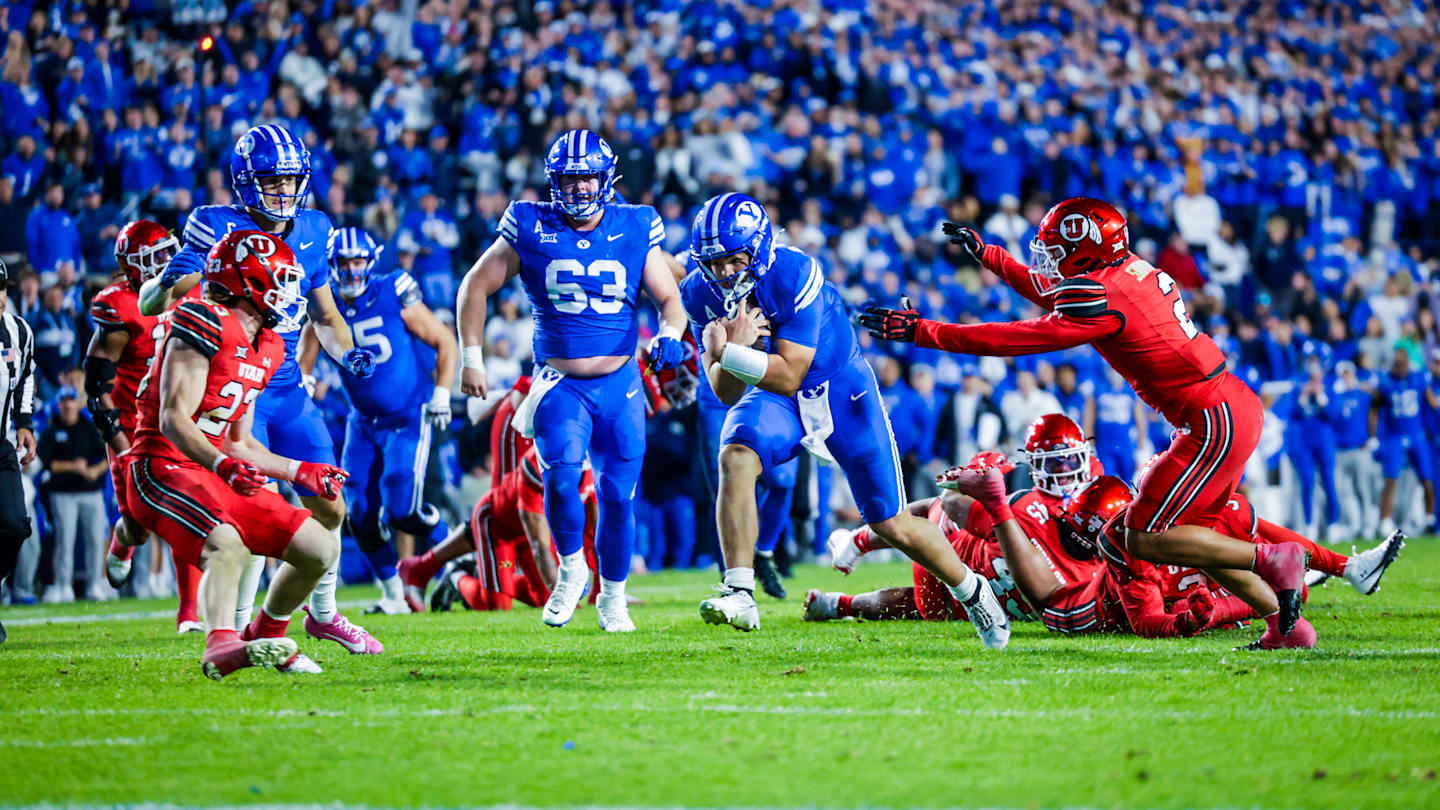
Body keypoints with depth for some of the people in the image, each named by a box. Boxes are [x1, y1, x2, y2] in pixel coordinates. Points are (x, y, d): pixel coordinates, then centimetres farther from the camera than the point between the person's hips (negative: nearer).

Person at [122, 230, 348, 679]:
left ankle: (265, 638, 23)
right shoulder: (207, 325, -13)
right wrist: (222, 464, -36)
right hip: (162, 467, -9)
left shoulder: (265, 347, 15)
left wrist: (300, 472, 20)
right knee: (226, 543, -38)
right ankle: (221, 644, -53)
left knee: (321, 549, 5)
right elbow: (173, 419, -21)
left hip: (220, 473, 9)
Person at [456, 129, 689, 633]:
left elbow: (669, 298, 7)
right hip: (559, 384, -2)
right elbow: (476, 287, 5)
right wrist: (471, 358, 0)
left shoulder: (635, 231, 0)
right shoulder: (531, 229, -4)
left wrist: (670, 335, -16)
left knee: (618, 497, 2)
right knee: (561, 474, -25)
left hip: (620, 384, 2)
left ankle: (612, 597, 24)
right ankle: (571, 569, 1)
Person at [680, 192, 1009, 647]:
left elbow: (788, 376, -30)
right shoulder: (701, 293, -15)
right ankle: (739, 594, -28)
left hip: (839, 391, -3)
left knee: (890, 524, 1)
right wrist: (738, 345, -35)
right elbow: (726, 394, -15)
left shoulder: (794, 275, -30)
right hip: (771, 399, 3)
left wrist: (727, 352, -41)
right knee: (735, 457, -29)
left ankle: (970, 589, 27)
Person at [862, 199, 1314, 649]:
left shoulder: (1102, 298, -18)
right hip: (1236, 407, 10)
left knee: (1143, 540, -5)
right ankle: (1286, 624, 16)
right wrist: (985, 254, 31)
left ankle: (1270, 560, -5)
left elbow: (1016, 339, -16)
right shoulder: (1132, 270, 10)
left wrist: (923, 332, -11)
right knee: (1193, 536, 17)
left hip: (1216, 422, -10)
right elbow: (1054, 297, 28)